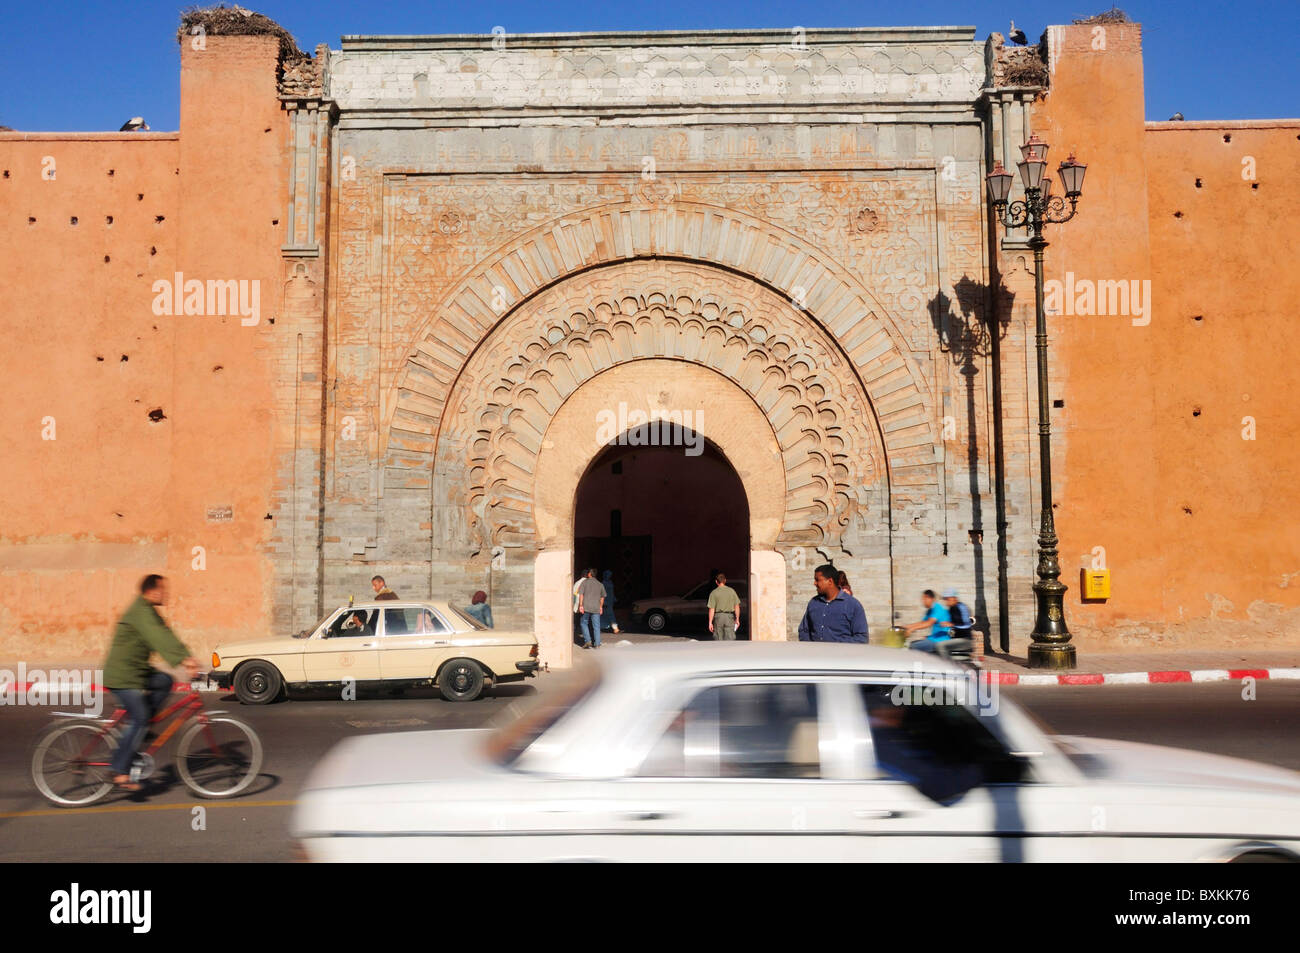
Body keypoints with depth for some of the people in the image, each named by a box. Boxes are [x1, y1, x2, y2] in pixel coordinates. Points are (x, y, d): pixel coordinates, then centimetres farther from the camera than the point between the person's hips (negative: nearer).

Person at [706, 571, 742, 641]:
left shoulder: (713, 593, -3)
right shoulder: (731, 591, 3)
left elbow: (712, 609, -7)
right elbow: (737, 606, 1)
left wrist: (710, 623, -4)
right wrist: (737, 619, 8)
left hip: (718, 617, -1)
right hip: (729, 617, 1)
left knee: (718, 640, 8)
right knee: (730, 638, -1)